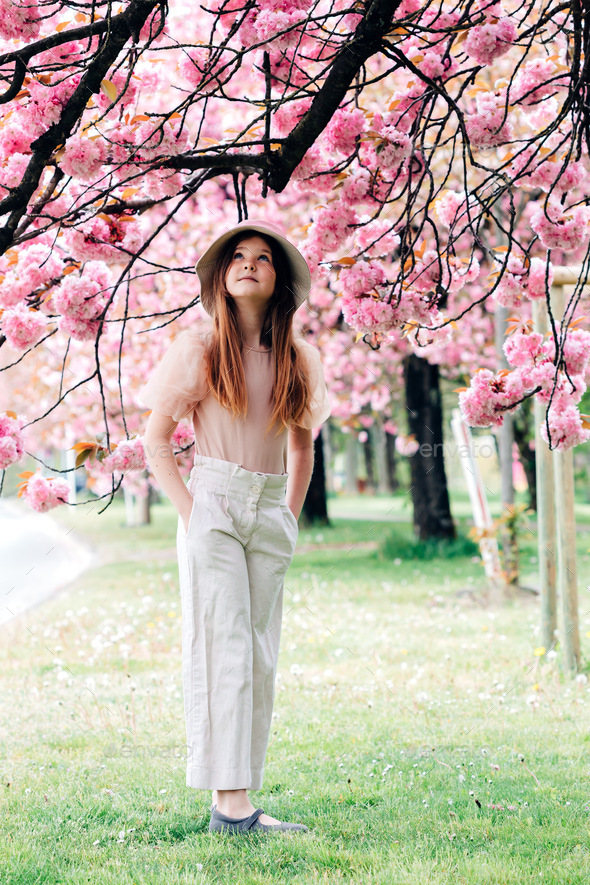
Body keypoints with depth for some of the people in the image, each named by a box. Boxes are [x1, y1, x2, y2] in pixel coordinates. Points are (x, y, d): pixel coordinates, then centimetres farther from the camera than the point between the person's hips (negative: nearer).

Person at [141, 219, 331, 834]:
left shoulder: (297, 360, 10)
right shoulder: (199, 350, -1)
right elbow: (154, 439, -1)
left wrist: (291, 518, 11)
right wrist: (189, 510, -9)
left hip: (269, 514, 5)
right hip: (214, 510, -5)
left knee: (260, 657, 4)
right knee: (224, 650, -9)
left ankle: (239, 802, 10)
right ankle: (230, 802, -10)